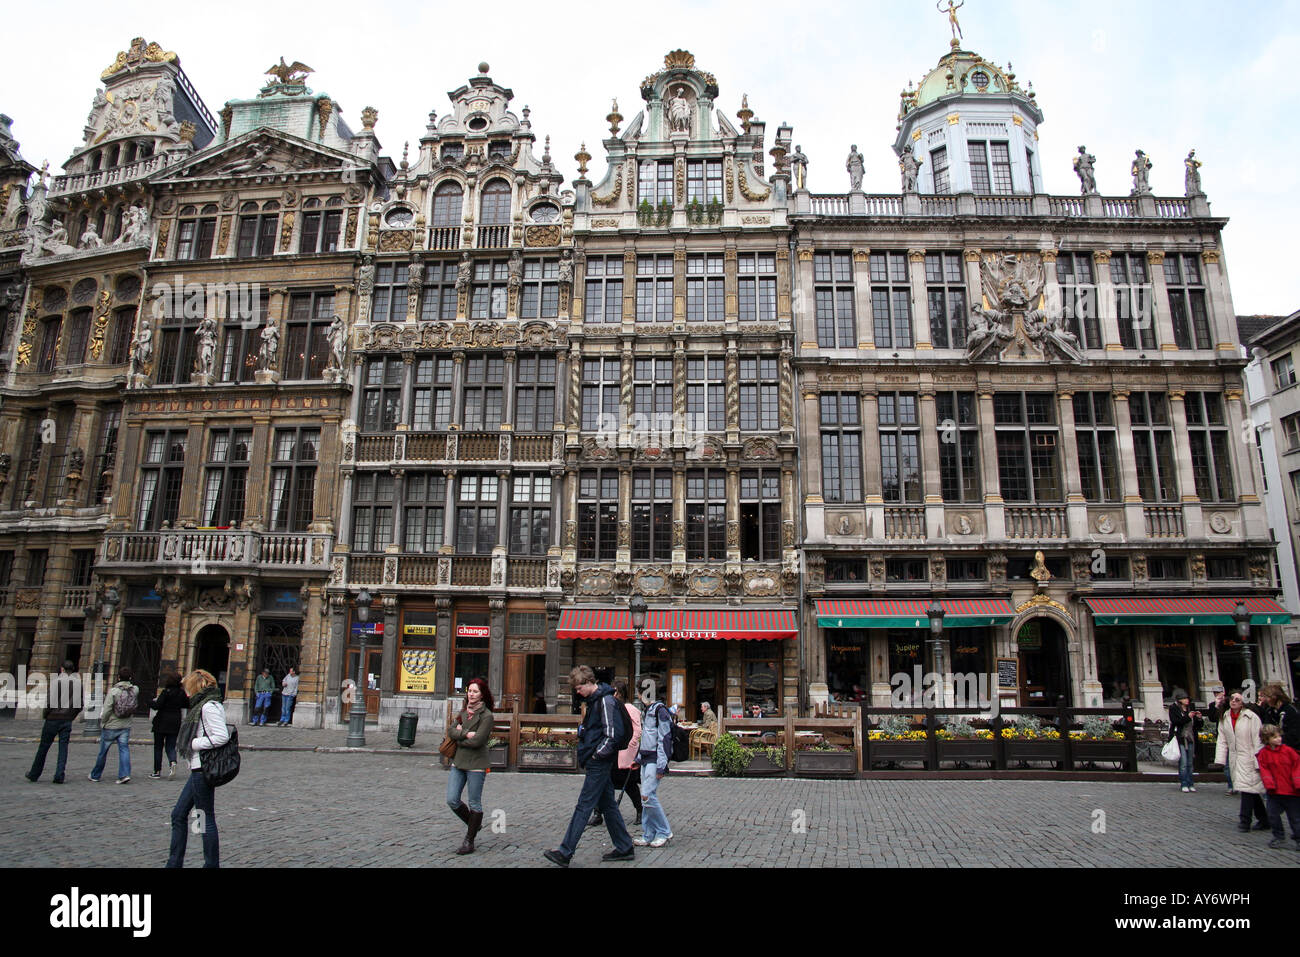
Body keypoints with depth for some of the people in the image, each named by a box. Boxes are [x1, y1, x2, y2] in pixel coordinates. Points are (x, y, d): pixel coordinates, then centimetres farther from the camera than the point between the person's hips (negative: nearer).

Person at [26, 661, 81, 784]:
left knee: (43, 747, 11)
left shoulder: (56, 681, -10)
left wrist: (45, 715, 0)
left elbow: (51, 702, -15)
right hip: (67, 721, 3)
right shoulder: (78, 682, 3)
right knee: (63, 748, 6)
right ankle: (59, 776, 1)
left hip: (53, 719, -3)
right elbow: (80, 705, 4)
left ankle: (34, 775, 22)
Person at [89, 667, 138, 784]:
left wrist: (103, 723, -2)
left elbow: (107, 710, -15)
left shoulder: (113, 691, -15)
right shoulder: (135, 690, -3)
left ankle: (95, 775, 28)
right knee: (124, 749, 2)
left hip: (111, 727, -2)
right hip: (125, 727, 3)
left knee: (103, 752, 12)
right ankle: (125, 774, -11)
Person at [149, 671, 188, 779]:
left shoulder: (166, 692, -13)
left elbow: (157, 706, -16)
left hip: (162, 723, -4)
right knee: (171, 746, 9)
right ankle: (172, 762, -19)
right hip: (175, 723, 4)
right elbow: (187, 705, 11)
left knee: (158, 747, 9)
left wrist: (152, 702, 4)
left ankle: (157, 771, 11)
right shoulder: (182, 693, 3)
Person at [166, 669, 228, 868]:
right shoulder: (203, 706, 15)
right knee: (178, 815, 16)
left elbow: (222, 736, -25)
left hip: (203, 769, -10)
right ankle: (174, 863, 25)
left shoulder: (209, 706, -16)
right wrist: (194, 743, 7)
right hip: (198, 769, 10)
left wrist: (194, 743, -15)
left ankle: (212, 864, 9)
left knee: (206, 819, -1)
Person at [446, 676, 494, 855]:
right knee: (452, 800, 5)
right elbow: (450, 731, 2)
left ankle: (469, 841, 18)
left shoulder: (486, 716, -11)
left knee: (475, 804, 4)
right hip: (458, 762, 7)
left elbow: (477, 741, -19)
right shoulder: (464, 712, 12)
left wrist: (459, 738, -6)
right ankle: (473, 824, 29)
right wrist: (466, 734, -15)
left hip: (476, 764, -7)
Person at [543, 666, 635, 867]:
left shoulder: (606, 701, -16)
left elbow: (612, 733, -22)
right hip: (597, 763, 10)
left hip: (599, 762, -10)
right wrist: (586, 755, 15)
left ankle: (565, 853, -3)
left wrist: (598, 754, -15)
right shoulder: (594, 700, 15)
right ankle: (624, 848, 21)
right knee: (607, 805, 13)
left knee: (584, 805, -6)